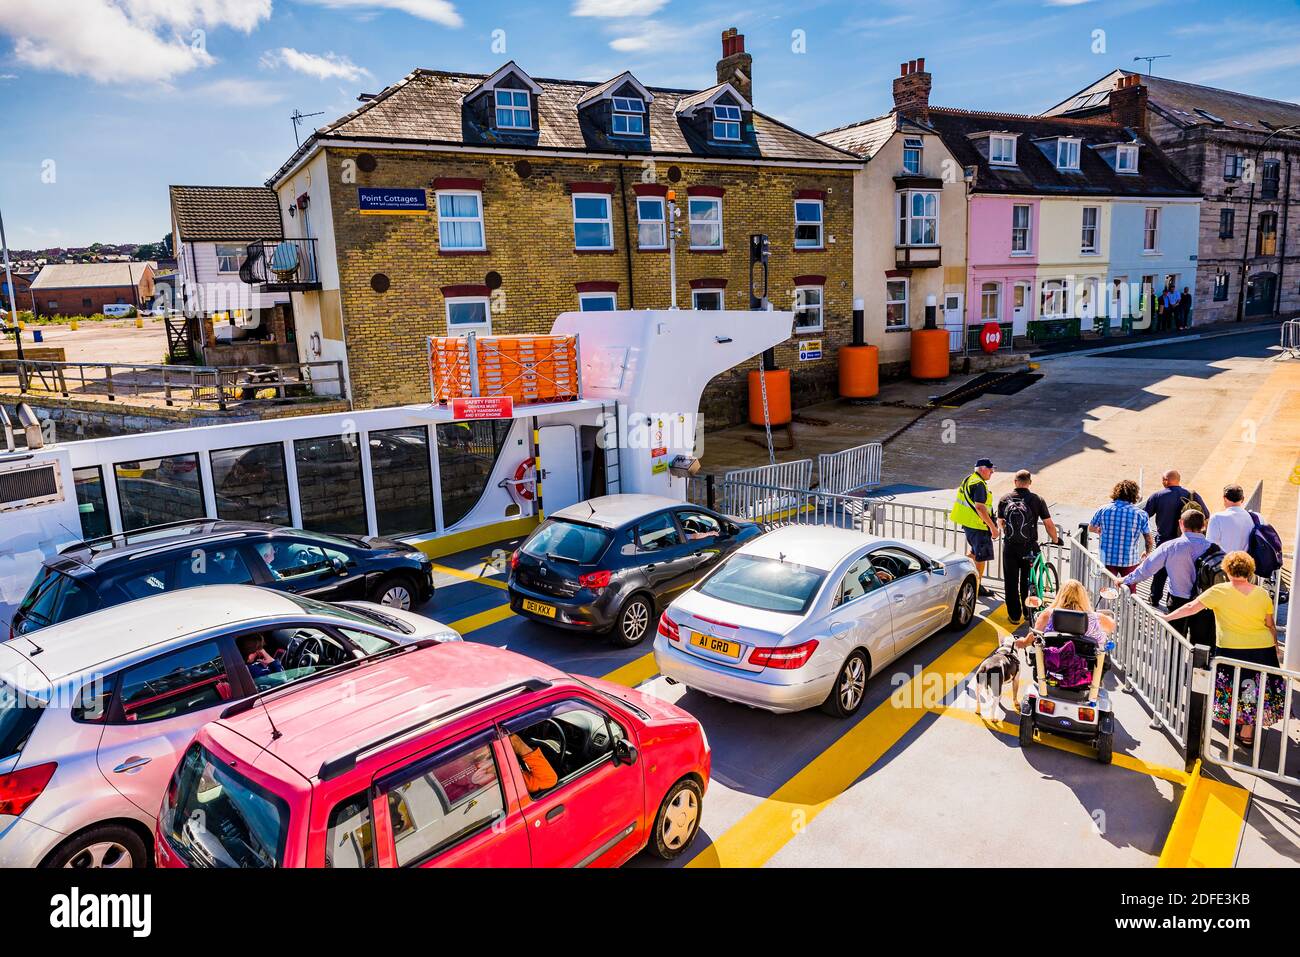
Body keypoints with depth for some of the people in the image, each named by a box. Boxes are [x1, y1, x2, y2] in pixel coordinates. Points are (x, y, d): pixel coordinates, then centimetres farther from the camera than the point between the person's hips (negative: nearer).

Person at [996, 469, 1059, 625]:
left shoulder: (1004, 499, 0)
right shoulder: (1037, 500, -6)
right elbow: (1049, 524, -2)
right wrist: (1056, 540, 16)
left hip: (1009, 547, 1)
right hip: (1029, 548, 0)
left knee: (1011, 583, 9)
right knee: (1028, 582, 15)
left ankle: (1014, 616, 13)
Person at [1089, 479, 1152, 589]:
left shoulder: (1103, 510, -5)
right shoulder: (1140, 514, -8)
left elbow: (1091, 528, 11)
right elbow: (1149, 540, 0)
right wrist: (1146, 552, 21)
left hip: (1107, 559, 1)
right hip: (1130, 560, -1)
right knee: (1130, 592, 17)